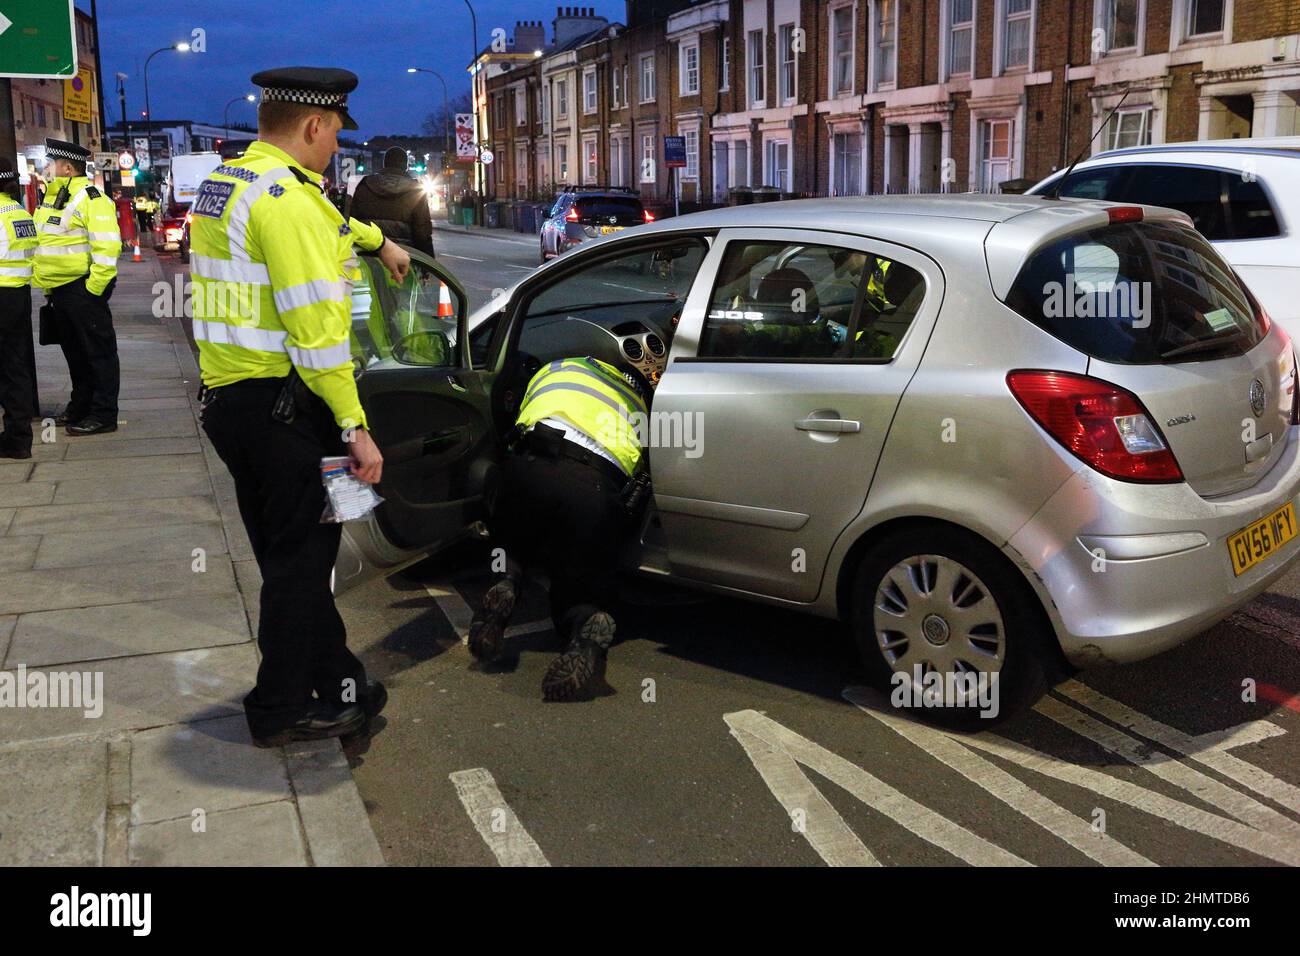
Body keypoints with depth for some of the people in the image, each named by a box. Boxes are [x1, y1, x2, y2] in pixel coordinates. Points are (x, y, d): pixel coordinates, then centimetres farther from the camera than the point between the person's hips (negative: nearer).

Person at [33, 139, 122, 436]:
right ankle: (80, 405, 30)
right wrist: (47, 285, 19)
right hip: (59, 289, 10)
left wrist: (93, 287, -22)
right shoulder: (52, 197, 15)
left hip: (82, 289, -10)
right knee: (73, 350, 18)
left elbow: (107, 245, -22)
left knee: (98, 351, -2)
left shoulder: (90, 198, -14)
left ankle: (104, 414, 2)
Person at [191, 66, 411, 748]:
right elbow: (315, 325, -23)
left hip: (227, 400, 10)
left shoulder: (222, 186, 15)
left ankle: (334, 679, 31)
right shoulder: (287, 199, -17)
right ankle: (281, 710, 14)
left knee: (289, 552, 17)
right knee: (301, 557, 2)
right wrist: (355, 426, -22)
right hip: (283, 406, -10)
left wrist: (377, 241, 50)